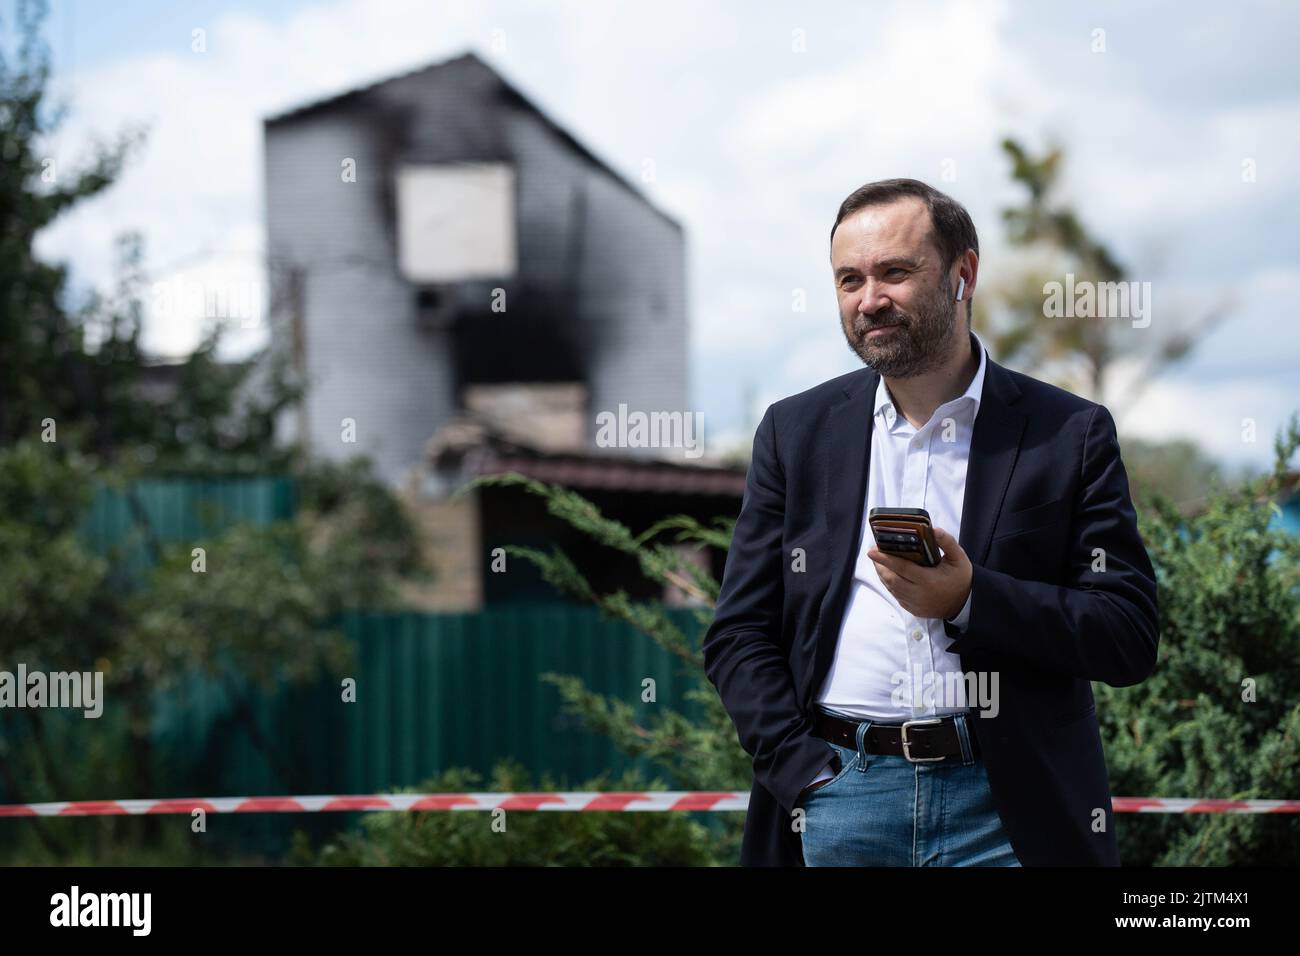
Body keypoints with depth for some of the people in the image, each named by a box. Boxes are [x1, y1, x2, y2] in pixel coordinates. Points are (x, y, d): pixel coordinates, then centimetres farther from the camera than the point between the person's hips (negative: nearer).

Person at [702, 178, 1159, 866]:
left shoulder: (1069, 434, 3)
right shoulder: (797, 431, 9)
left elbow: (1131, 639, -3)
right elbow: (737, 636, 6)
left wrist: (970, 600, -15)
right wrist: (808, 778, -7)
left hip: (1006, 810, -1)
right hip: (837, 805, 1)